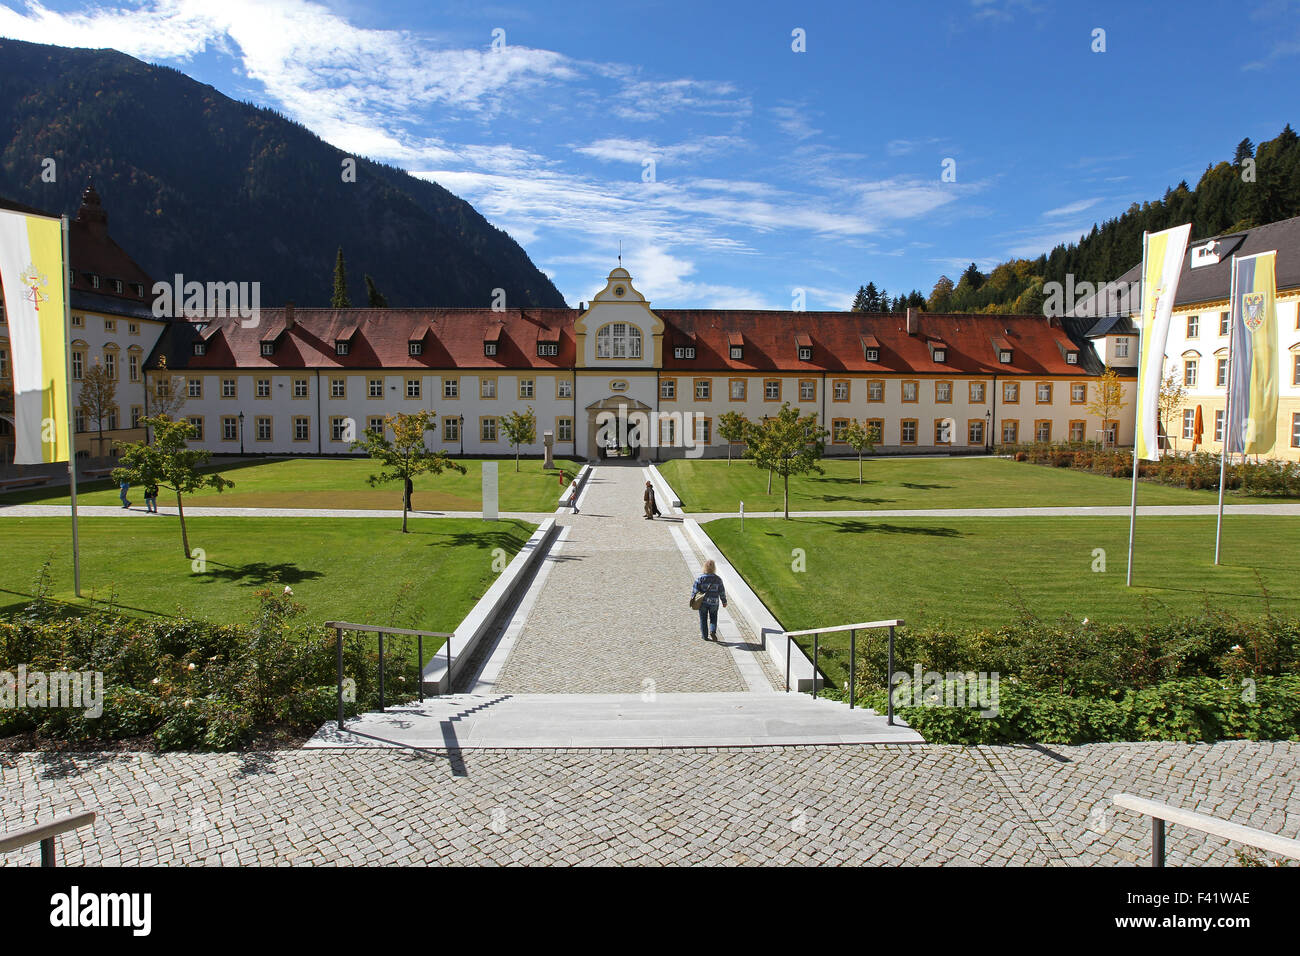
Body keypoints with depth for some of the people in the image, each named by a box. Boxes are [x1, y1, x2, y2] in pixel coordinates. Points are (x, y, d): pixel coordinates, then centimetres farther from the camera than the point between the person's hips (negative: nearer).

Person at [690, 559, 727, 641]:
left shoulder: (700, 578, -11)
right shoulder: (718, 579, -7)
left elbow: (695, 589, -7)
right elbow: (722, 591, 0)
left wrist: (692, 598, 7)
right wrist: (724, 601, 11)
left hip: (703, 602, -1)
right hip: (714, 602, 1)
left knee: (703, 619, 12)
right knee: (713, 618, 17)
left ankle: (704, 635, 17)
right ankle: (712, 631, -4)